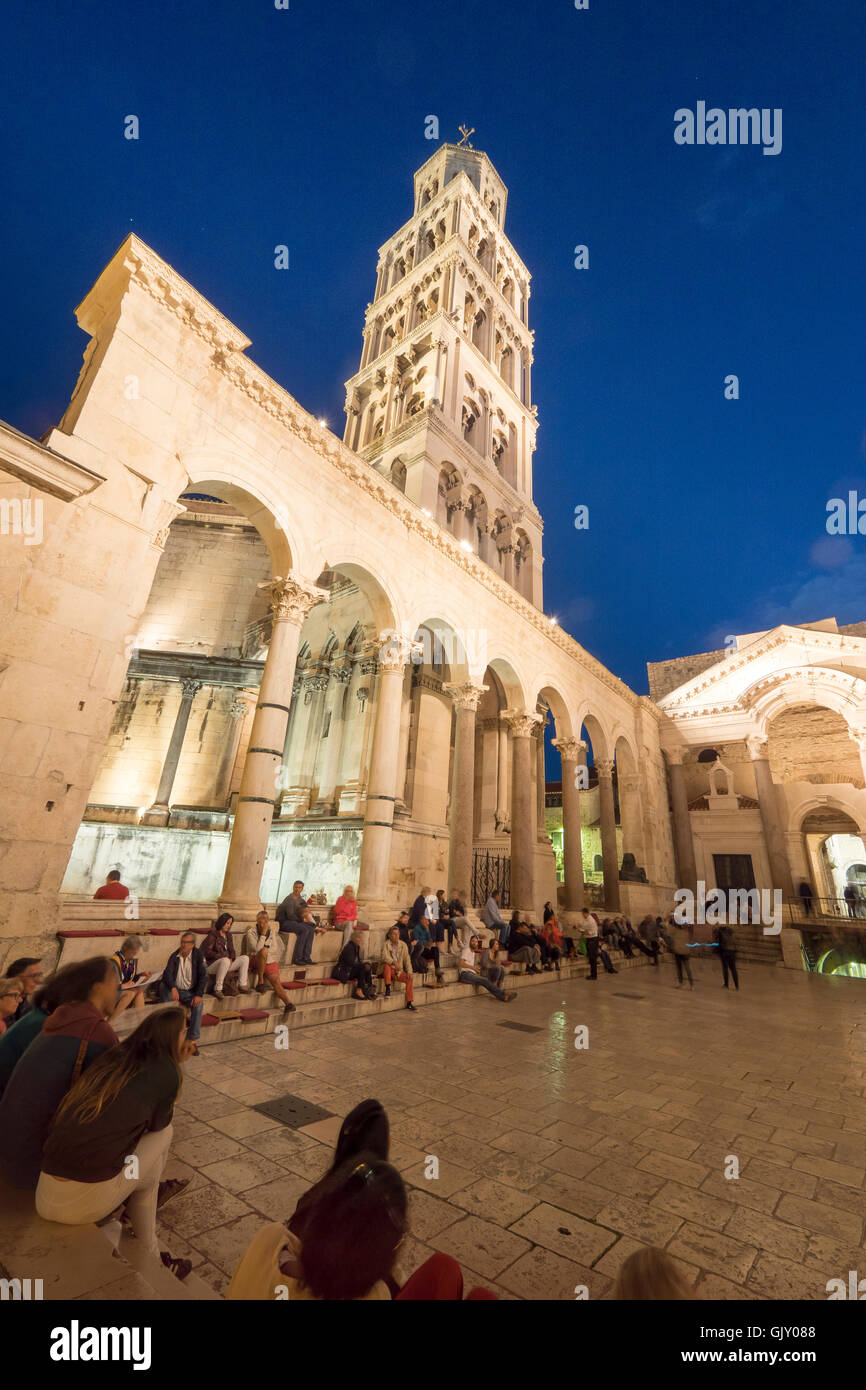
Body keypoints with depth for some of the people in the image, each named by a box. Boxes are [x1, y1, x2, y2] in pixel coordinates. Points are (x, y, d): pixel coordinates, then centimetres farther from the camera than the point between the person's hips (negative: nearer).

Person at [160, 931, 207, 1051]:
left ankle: (193, 1040, -20)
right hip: (175, 990, 2)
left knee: (199, 1003, -30)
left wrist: (199, 995, -23)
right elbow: (167, 973, -12)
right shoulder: (174, 955, 0)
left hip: (191, 992, -2)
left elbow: (203, 976, -11)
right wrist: (173, 988, -32)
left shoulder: (199, 955, -6)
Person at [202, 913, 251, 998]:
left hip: (226, 962, 7)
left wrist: (231, 958, -9)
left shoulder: (228, 935, 15)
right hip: (211, 964, -7)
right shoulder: (213, 935, -8)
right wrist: (223, 957, -20)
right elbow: (207, 952, -14)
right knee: (225, 961, -38)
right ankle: (217, 990, -32)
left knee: (245, 958, -6)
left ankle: (242, 986, -8)